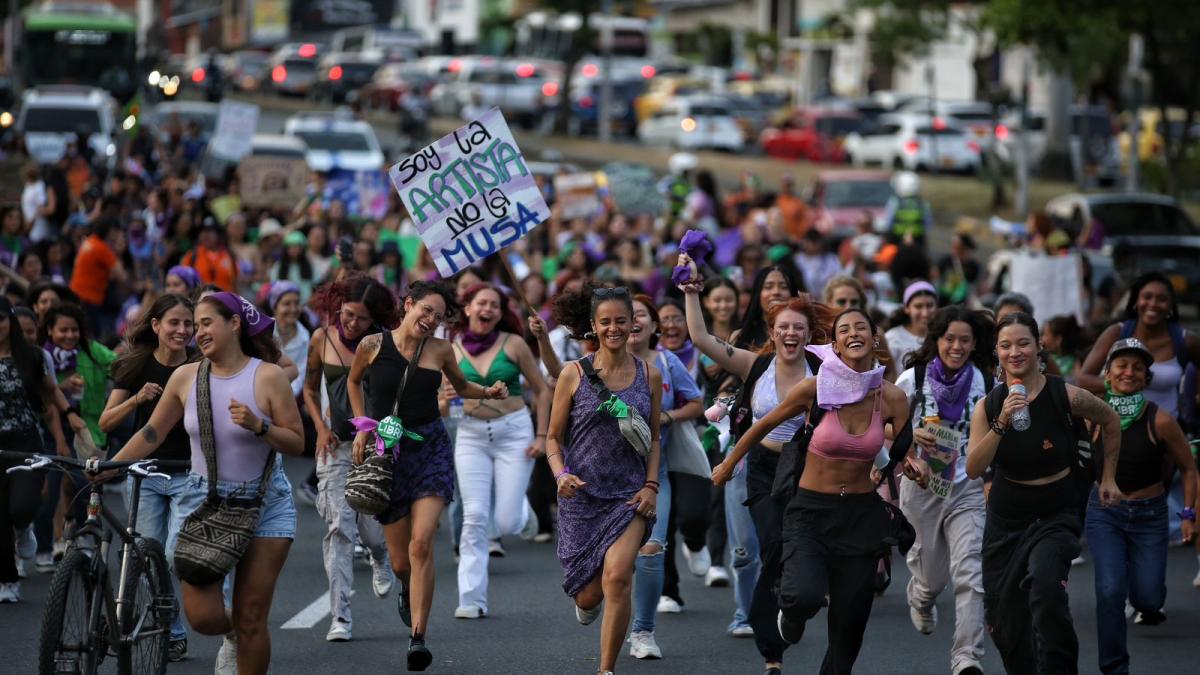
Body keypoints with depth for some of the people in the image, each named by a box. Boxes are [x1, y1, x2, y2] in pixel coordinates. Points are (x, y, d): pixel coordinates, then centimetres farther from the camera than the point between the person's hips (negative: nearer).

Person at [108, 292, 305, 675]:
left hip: (263, 505, -2)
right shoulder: (186, 377, 1)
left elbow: (296, 443, -8)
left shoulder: (267, 377, -8)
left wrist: (258, 425, -24)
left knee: (251, 620, -3)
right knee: (202, 616, -7)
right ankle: (232, 635, 29)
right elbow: (152, 434, 10)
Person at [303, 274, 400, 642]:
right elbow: (310, 389, 13)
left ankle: (380, 560, 39)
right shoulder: (322, 338, 1)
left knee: (374, 529, -1)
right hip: (336, 445, 1)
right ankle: (340, 616, -11)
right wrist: (320, 428, -1)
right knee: (339, 526, -11)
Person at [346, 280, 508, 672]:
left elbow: (461, 386, 20)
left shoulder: (440, 350, 1)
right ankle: (407, 590, 45)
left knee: (421, 542, -18)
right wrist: (362, 427, 9)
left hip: (430, 448, 0)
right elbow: (353, 381, 18)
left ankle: (418, 636, -15)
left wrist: (488, 392, 0)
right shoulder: (373, 345, -2)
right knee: (399, 560, 5)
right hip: (386, 452, 0)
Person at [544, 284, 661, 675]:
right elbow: (553, 437, 4)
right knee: (589, 595, 5)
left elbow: (653, 439, 12)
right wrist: (560, 474, -14)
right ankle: (584, 599, 46)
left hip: (629, 495, 0)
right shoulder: (574, 374, -2)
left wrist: (651, 486, -1)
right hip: (582, 494, 0)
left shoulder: (649, 376, 4)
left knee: (617, 577, -20)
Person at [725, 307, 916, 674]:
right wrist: (728, 464, 15)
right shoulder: (814, 389, -12)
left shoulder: (891, 397, -6)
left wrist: (912, 466, -22)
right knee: (805, 596, -26)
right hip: (811, 509, -3)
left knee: (850, 616, 6)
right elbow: (764, 426, 3)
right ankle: (792, 613, 12)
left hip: (862, 513, 3)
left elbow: (905, 456, 3)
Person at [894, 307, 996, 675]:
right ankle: (920, 595, 53)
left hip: (968, 489, -1)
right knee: (934, 575, 14)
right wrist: (910, 435, -15)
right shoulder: (913, 379, -4)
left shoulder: (987, 385, -2)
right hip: (922, 487, 1)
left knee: (969, 574, -17)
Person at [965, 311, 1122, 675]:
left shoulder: (1065, 396, -12)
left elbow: (1110, 421, 9)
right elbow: (973, 469, -17)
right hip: (1006, 518, 4)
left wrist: (1108, 478, 12)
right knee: (1002, 617, 8)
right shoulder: (988, 406, -6)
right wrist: (1002, 423, -28)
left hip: (1057, 515, -4)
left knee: (1045, 584, -32)